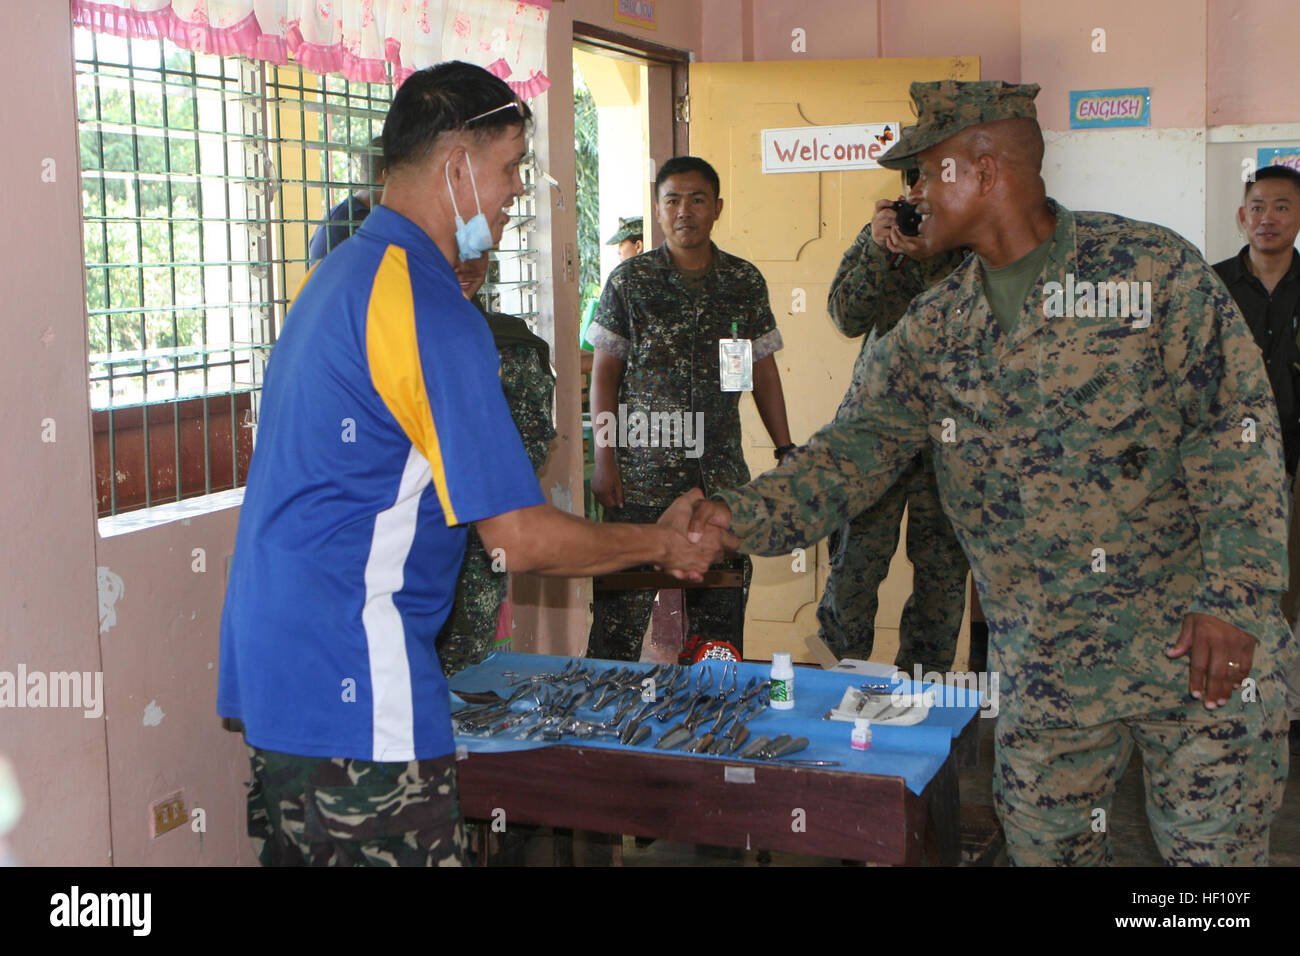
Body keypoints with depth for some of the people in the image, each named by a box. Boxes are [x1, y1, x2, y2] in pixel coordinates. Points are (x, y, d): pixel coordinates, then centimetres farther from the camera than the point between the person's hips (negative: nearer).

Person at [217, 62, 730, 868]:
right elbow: (521, 539, -17)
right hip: (355, 687, -10)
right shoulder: (429, 309, -17)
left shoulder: (341, 272, 14)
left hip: (275, 668, 10)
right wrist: (663, 546, -1)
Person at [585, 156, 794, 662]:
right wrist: (604, 458, -5)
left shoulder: (745, 281, 9)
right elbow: (604, 373, 2)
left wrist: (786, 450, 8)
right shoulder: (629, 280, 2)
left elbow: (764, 371, 14)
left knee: (721, 610, 7)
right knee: (622, 608, -4)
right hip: (641, 475, -2)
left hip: (722, 475, 3)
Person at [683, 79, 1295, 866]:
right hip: (1046, 674, 4)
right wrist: (745, 516, -16)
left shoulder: (1153, 266, -8)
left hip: (1199, 651, -4)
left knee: (1215, 849, 5)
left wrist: (1237, 599, -15)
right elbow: (865, 442, 0)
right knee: (1046, 847, 14)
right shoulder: (936, 328, 6)